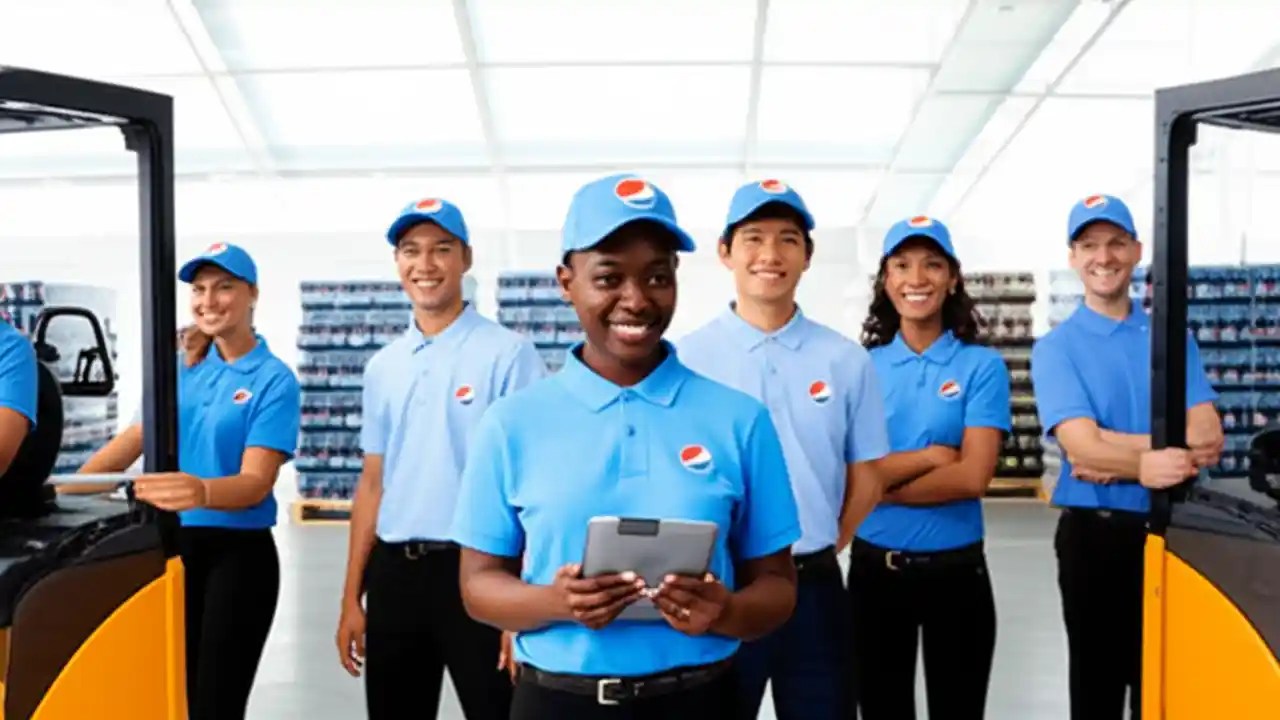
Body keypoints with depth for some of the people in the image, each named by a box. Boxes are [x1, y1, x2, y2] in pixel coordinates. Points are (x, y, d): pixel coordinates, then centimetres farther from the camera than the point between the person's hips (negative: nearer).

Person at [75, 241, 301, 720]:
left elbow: (256, 482, -19)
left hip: (237, 554, -5)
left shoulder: (274, 379, -11)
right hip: (172, 546, 5)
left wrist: (203, 491, -40)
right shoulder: (184, 367, 7)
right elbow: (138, 435, 10)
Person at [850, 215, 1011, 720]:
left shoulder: (982, 365, -4)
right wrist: (929, 456, -13)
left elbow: (973, 477, -15)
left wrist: (878, 484, -11)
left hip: (955, 570, -2)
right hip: (874, 568, 2)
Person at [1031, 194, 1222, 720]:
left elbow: (1208, 438, -7)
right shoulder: (1056, 348, -3)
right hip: (1095, 532, -3)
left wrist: (1117, 453, -18)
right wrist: (1153, 458, -29)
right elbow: (1081, 445, -17)